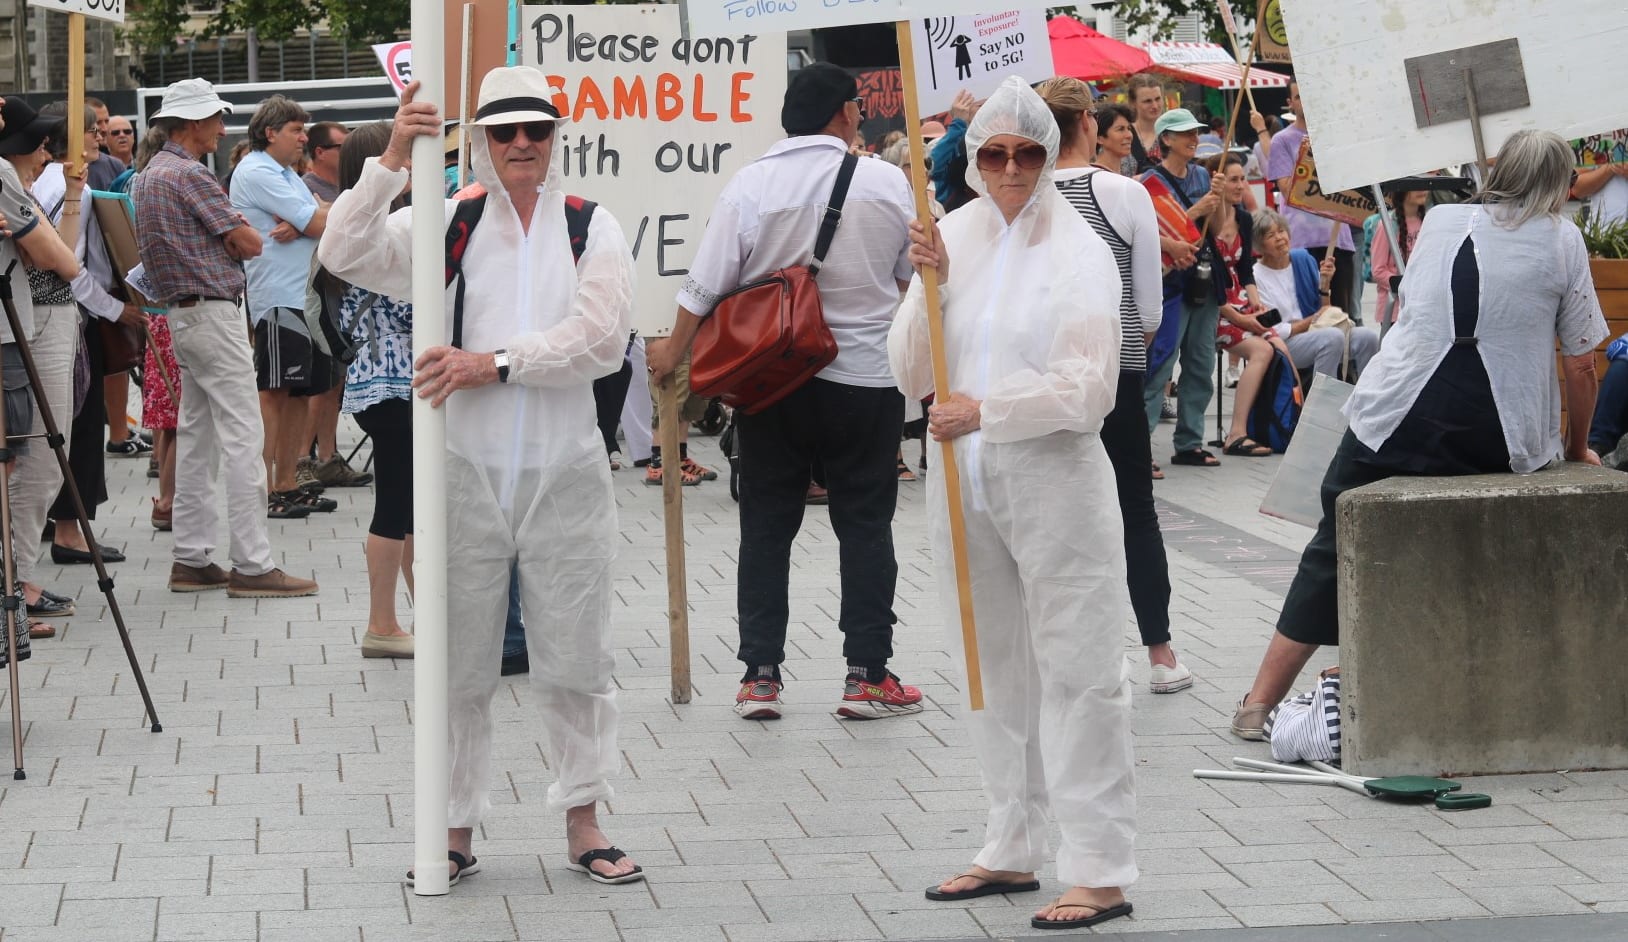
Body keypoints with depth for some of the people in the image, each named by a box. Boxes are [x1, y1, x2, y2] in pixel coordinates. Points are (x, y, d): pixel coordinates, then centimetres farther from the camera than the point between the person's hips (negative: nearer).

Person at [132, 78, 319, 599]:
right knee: (241, 438, -9)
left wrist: (232, 229, 4)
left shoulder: (147, 176, 16)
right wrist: (240, 236, 7)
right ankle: (252, 565, -10)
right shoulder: (189, 175, -15)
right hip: (212, 311, -10)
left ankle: (191, 560, 13)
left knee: (196, 437, 12)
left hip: (180, 315, 10)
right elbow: (250, 243, -14)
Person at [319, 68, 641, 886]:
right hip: (467, 470, 0)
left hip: (565, 472, 0)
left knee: (576, 658, 6)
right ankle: (455, 827, 16)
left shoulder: (592, 228, 4)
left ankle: (582, 821, 17)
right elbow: (345, 256, -7)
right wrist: (391, 163, -16)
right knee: (460, 663, 6)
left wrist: (493, 364, -15)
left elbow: (600, 338, -9)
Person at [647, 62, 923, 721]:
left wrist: (673, 352, 9)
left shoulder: (750, 185, -7)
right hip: (866, 377, -1)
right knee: (864, 524, 7)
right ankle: (867, 675, 4)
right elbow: (913, 273, 7)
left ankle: (760, 676, 7)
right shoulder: (887, 182, -5)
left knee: (767, 525, 9)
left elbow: (707, 284, -5)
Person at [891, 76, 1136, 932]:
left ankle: (1100, 871, -4)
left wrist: (985, 411, -15)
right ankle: (1013, 850, 26)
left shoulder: (1076, 251, -6)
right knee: (994, 670, 14)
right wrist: (928, 286, -9)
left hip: (1055, 480, -6)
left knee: (1076, 671, -5)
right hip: (965, 478, 6)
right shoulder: (952, 239, 7)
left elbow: (1087, 388, -13)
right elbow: (911, 375, 4)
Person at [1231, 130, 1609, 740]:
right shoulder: (1562, 239, 4)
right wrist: (1577, 449, 19)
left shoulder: (1440, 221, 12)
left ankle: (1261, 700, 15)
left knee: (1334, 551, 14)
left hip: (1398, 421, 2)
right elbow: (1580, 366, 4)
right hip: (1497, 447, -2)